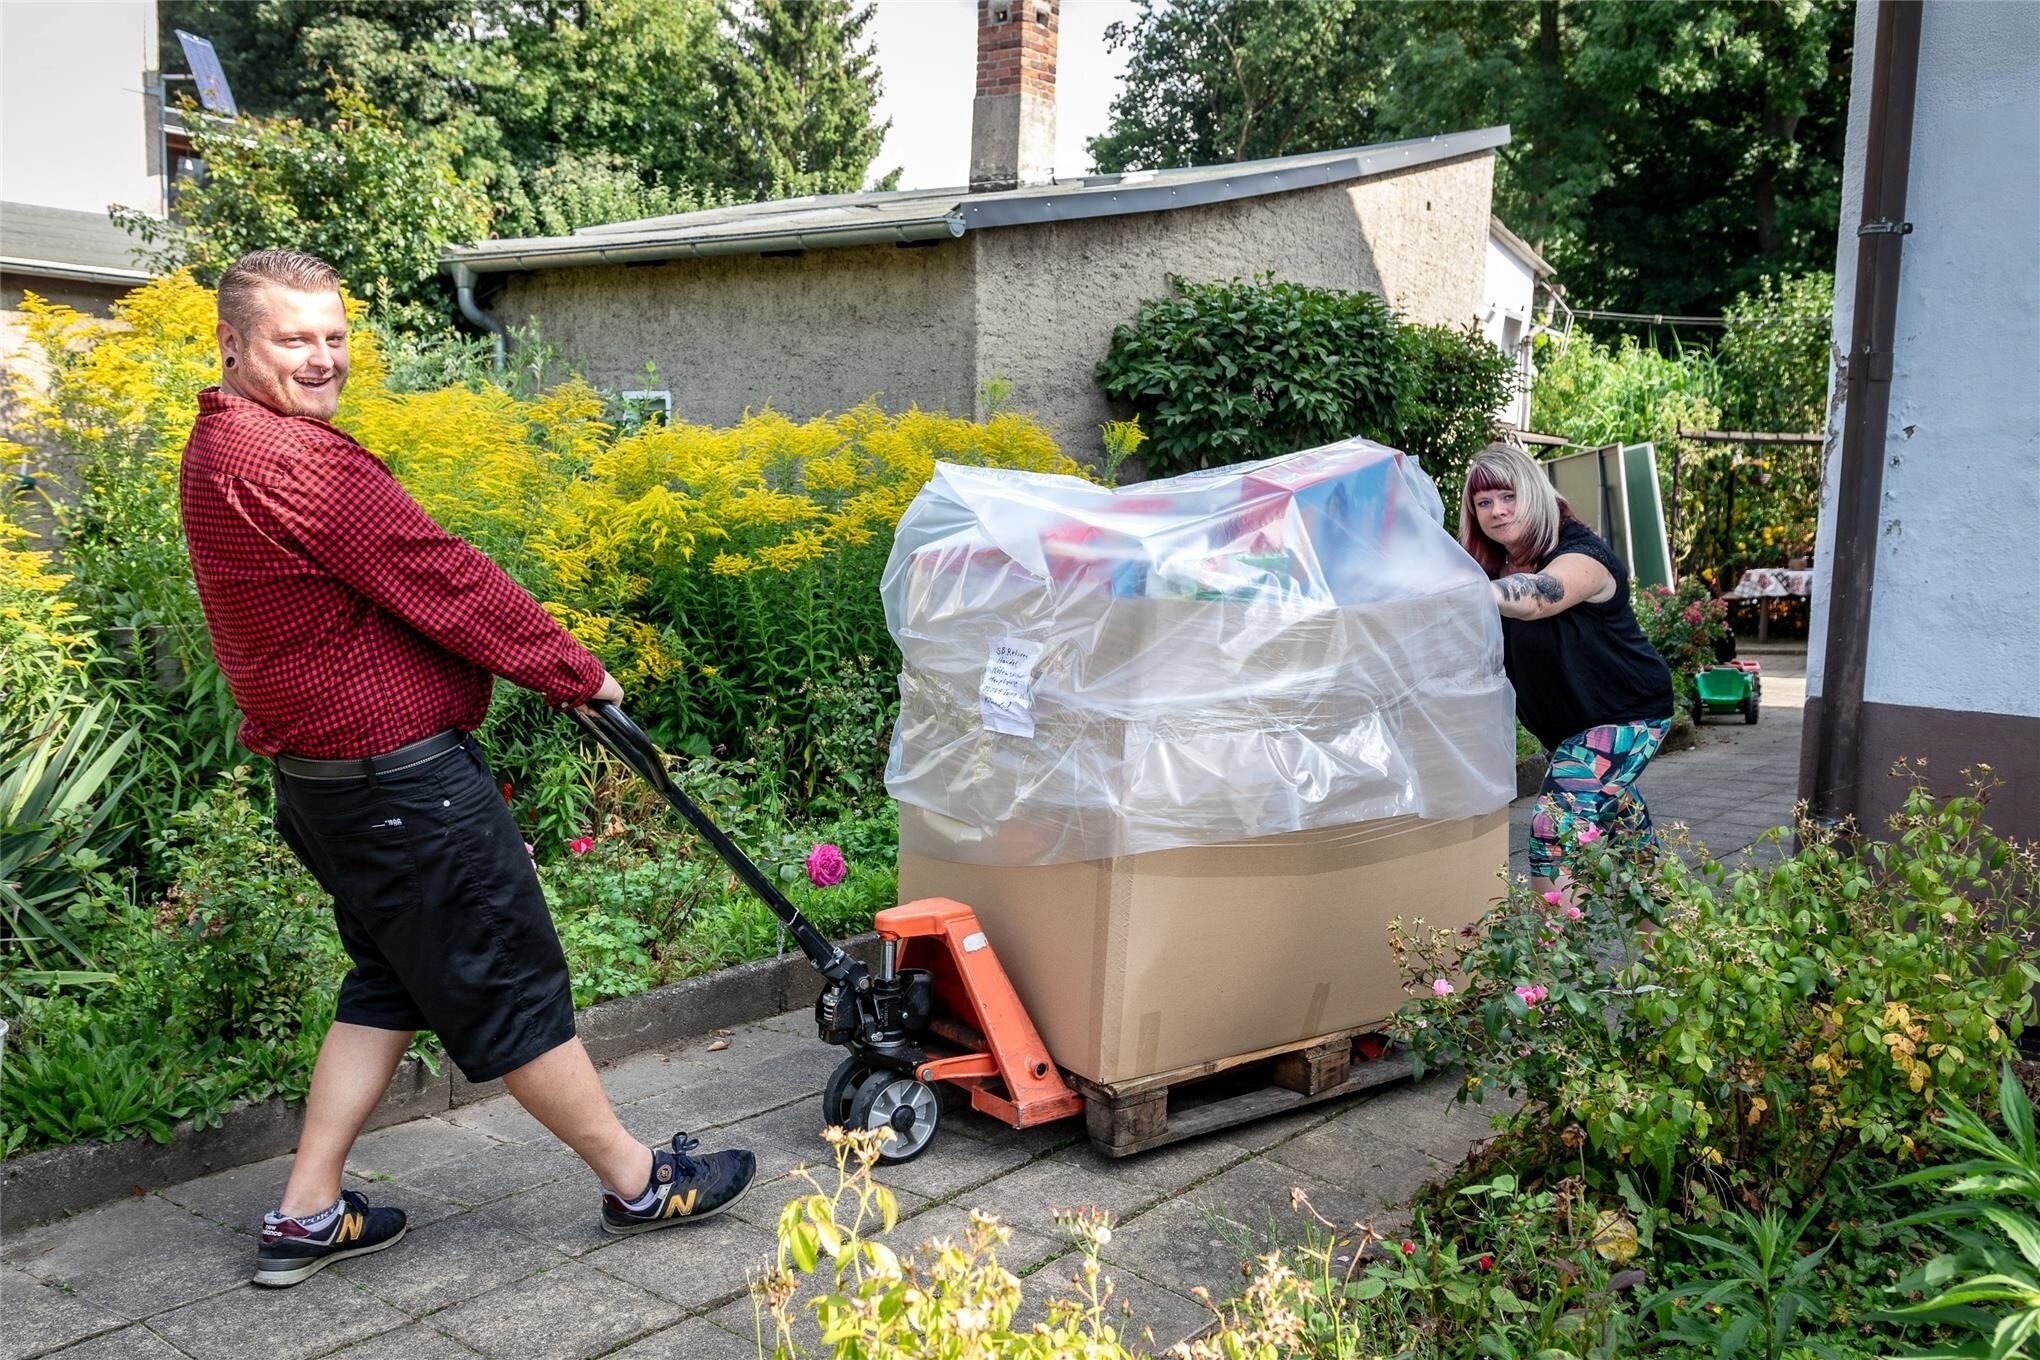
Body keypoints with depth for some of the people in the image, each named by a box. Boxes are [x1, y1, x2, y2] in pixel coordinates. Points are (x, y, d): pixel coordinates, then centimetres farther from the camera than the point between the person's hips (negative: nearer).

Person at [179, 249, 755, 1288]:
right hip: (399, 778, -10)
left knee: (391, 982, 20)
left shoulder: (218, 450, 13)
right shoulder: (294, 460, -22)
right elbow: (442, 582, -20)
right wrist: (575, 671, -8)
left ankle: (306, 1218, 24)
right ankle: (638, 1182, 17)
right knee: (508, 982, 2)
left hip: (317, 769, 10)